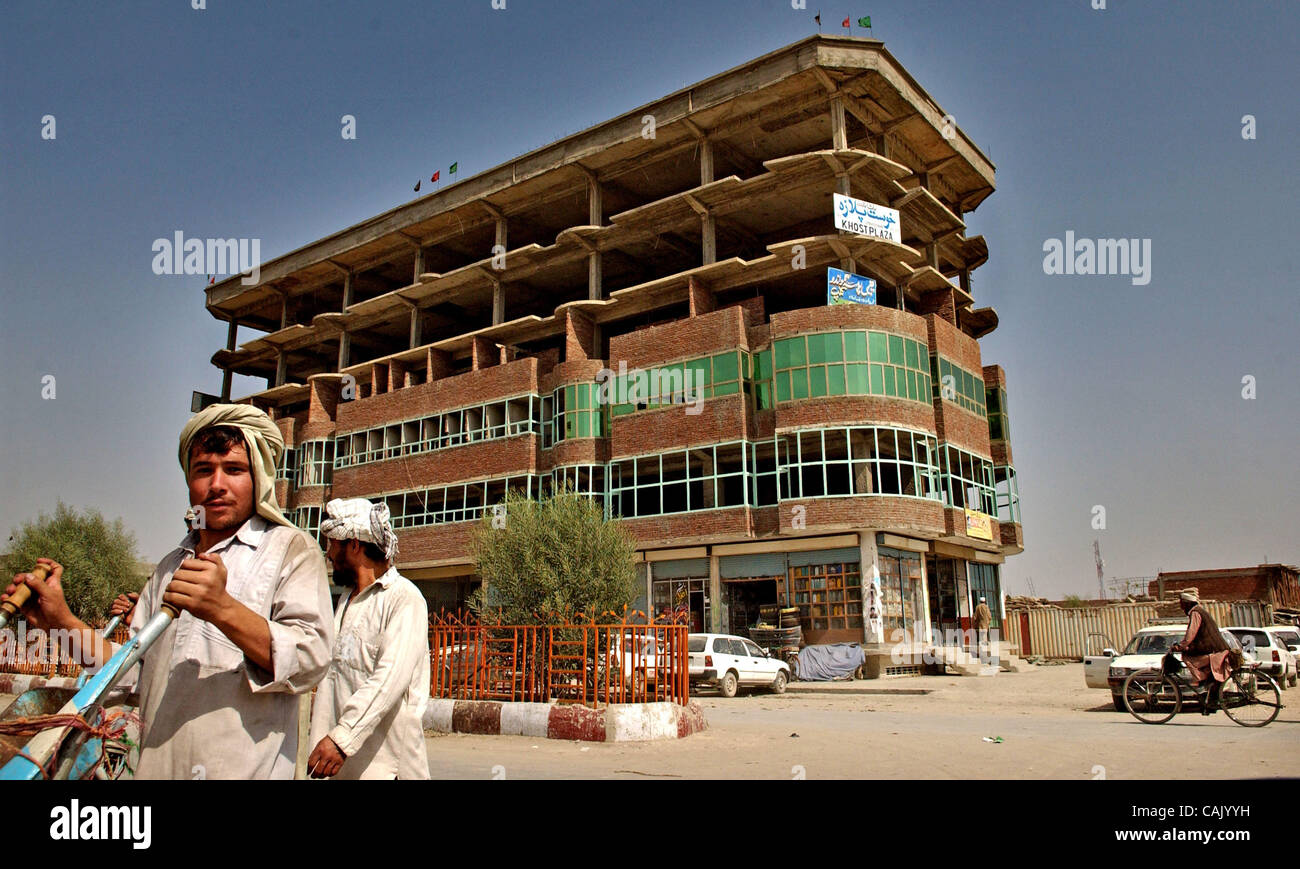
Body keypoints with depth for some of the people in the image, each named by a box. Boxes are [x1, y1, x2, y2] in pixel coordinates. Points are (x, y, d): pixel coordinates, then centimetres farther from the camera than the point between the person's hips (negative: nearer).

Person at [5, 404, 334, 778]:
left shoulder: (290, 548, -6)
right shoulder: (171, 567, 17)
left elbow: (310, 659, -18)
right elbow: (134, 669, 16)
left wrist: (223, 609, -29)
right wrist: (62, 621, 5)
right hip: (156, 767, 6)